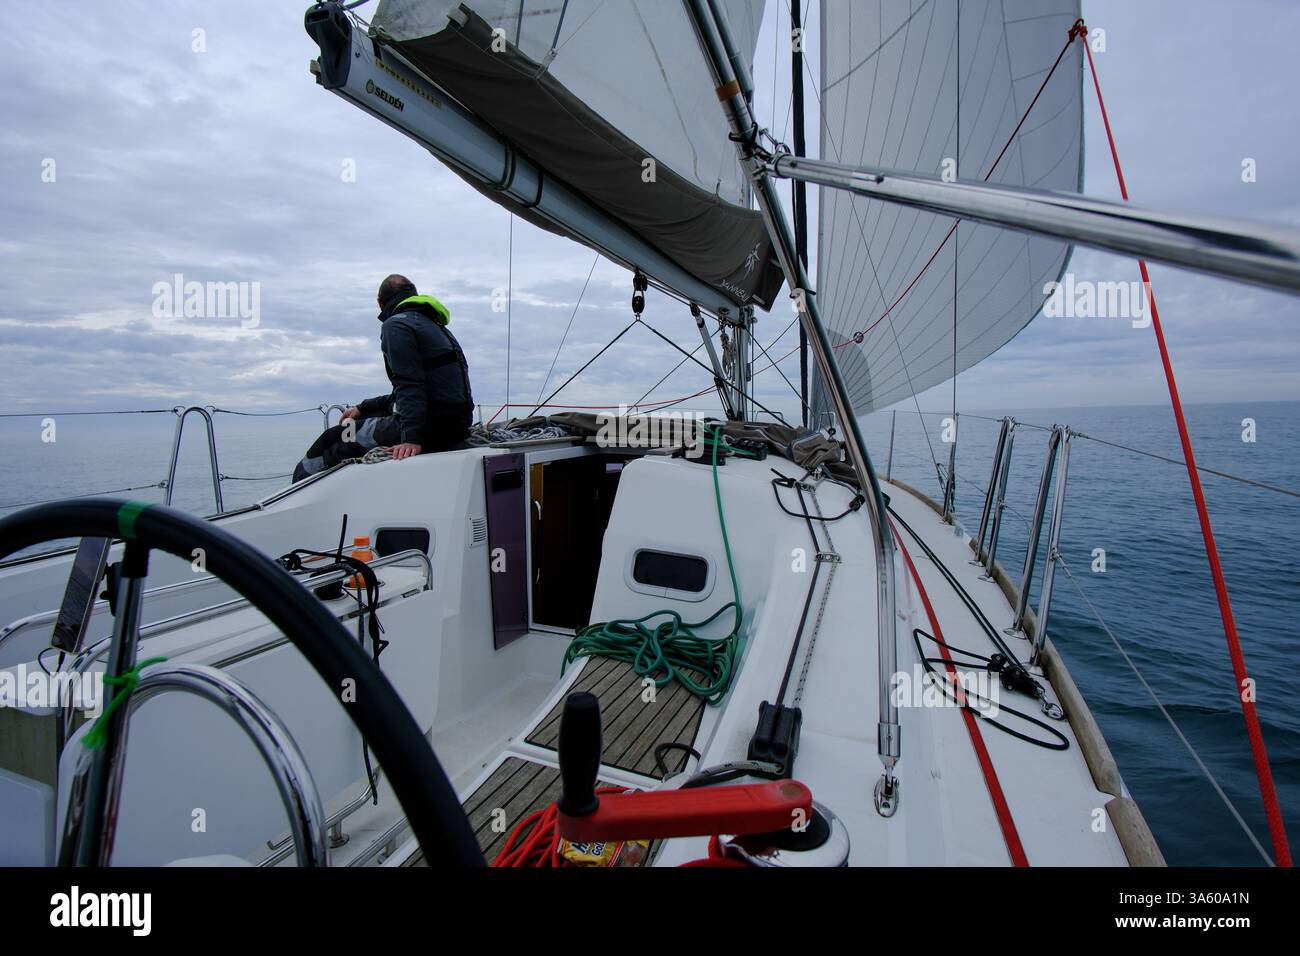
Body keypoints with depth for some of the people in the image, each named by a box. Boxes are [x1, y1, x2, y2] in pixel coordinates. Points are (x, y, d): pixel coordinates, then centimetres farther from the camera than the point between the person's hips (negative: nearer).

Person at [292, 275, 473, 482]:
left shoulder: (396, 325, -5)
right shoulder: (436, 327, 25)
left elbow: (409, 386, -19)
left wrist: (412, 439, -27)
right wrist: (362, 408, 28)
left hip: (432, 426, -10)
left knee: (333, 440, 3)